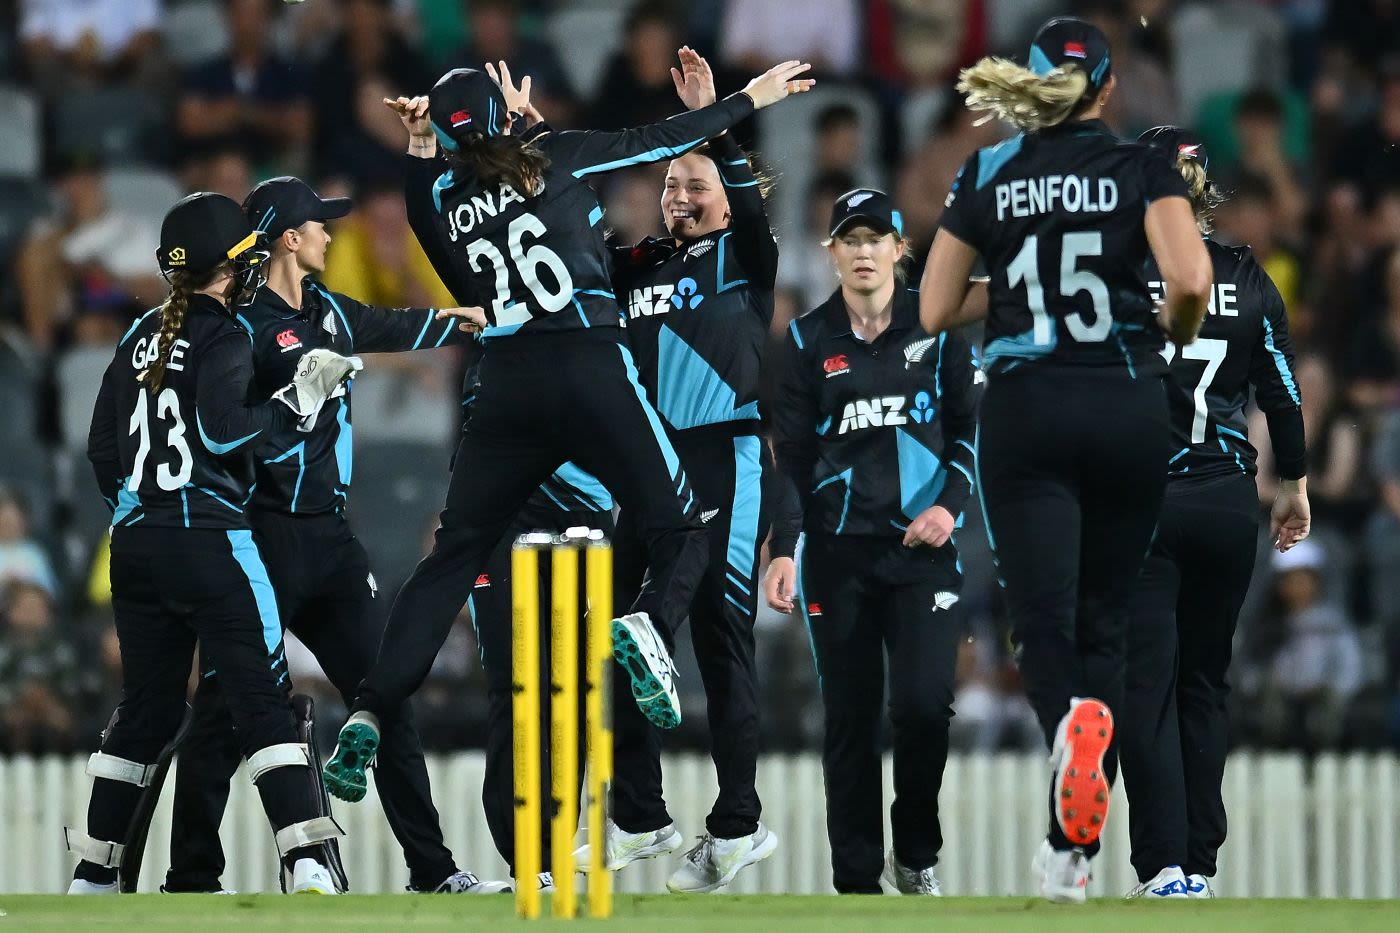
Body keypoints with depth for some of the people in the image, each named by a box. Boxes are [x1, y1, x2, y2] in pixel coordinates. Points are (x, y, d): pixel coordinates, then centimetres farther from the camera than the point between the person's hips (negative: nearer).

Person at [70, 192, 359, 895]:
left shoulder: (143, 337, 15)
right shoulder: (222, 337, -6)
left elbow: (102, 446, 18)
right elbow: (221, 430, -19)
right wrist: (296, 404, -10)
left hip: (137, 545, 7)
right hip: (210, 541, -7)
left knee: (146, 709, 15)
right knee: (261, 698, -9)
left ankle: (93, 875, 17)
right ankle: (304, 863, -19)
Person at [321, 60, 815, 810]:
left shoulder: (440, 195, 9)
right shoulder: (557, 157, 3)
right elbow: (660, 141, 7)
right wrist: (749, 100, 18)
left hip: (506, 390, 3)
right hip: (591, 374, -3)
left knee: (452, 557, 9)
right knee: (678, 528, 7)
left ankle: (368, 717, -4)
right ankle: (648, 622, -27)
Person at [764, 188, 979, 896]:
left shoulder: (937, 328, 4)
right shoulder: (808, 341, 5)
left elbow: (969, 426, 8)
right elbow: (790, 455, 6)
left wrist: (950, 504, -7)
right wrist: (783, 551, -2)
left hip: (921, 547, -1)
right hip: (838, 552, 1)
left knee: (925, 705, -13)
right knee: (849, 718, 1)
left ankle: (916, 856, 8)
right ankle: (857, 878, 8)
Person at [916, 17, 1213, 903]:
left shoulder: (987, 175, 6)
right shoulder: (1143, 166, 1)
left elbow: (934, 311, 7)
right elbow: (1191, 279, -14)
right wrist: (1175, 331, 7)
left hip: (1027, 409, 0)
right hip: (1130, 406, 0)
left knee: (1046, 622, -6)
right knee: (1103, 621, 13)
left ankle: (1074, 725, -42)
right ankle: (1074, 846, 8)